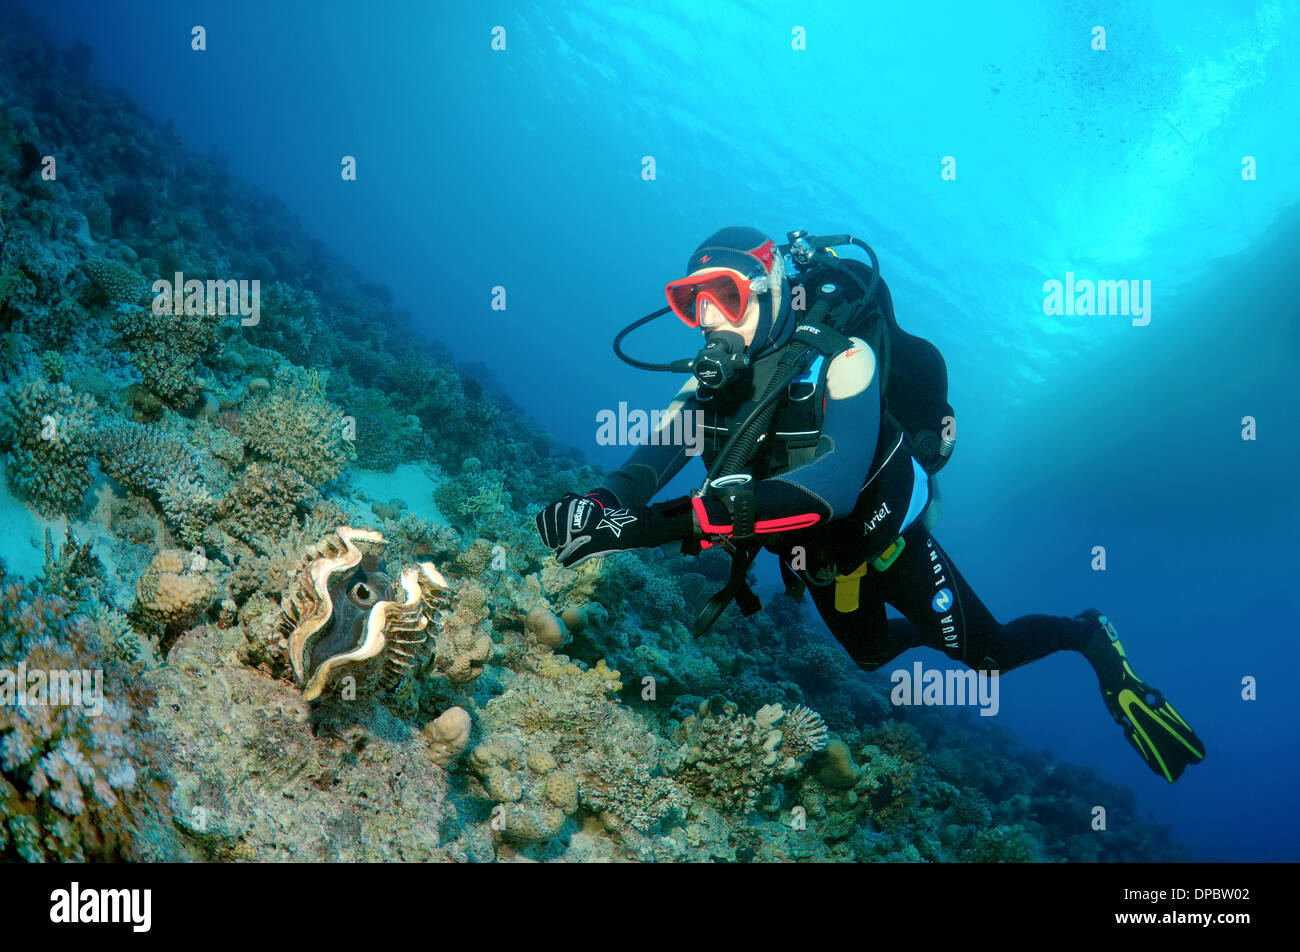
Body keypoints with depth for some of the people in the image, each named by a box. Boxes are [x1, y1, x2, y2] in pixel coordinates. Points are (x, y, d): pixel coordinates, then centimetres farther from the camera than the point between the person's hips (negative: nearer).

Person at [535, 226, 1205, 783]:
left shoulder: (840, 357, -34)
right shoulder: (717, 376, -14)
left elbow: (836, 483, -50)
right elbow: (655, 456, -24)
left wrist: (676, 521, -60)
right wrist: (602, 506, -49)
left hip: (885, 537, -6)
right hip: (817, 556, 6)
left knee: (989, 654, 5)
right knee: (870, 654, 26)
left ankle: (1089, 637, 33)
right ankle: (918, 628, 58)